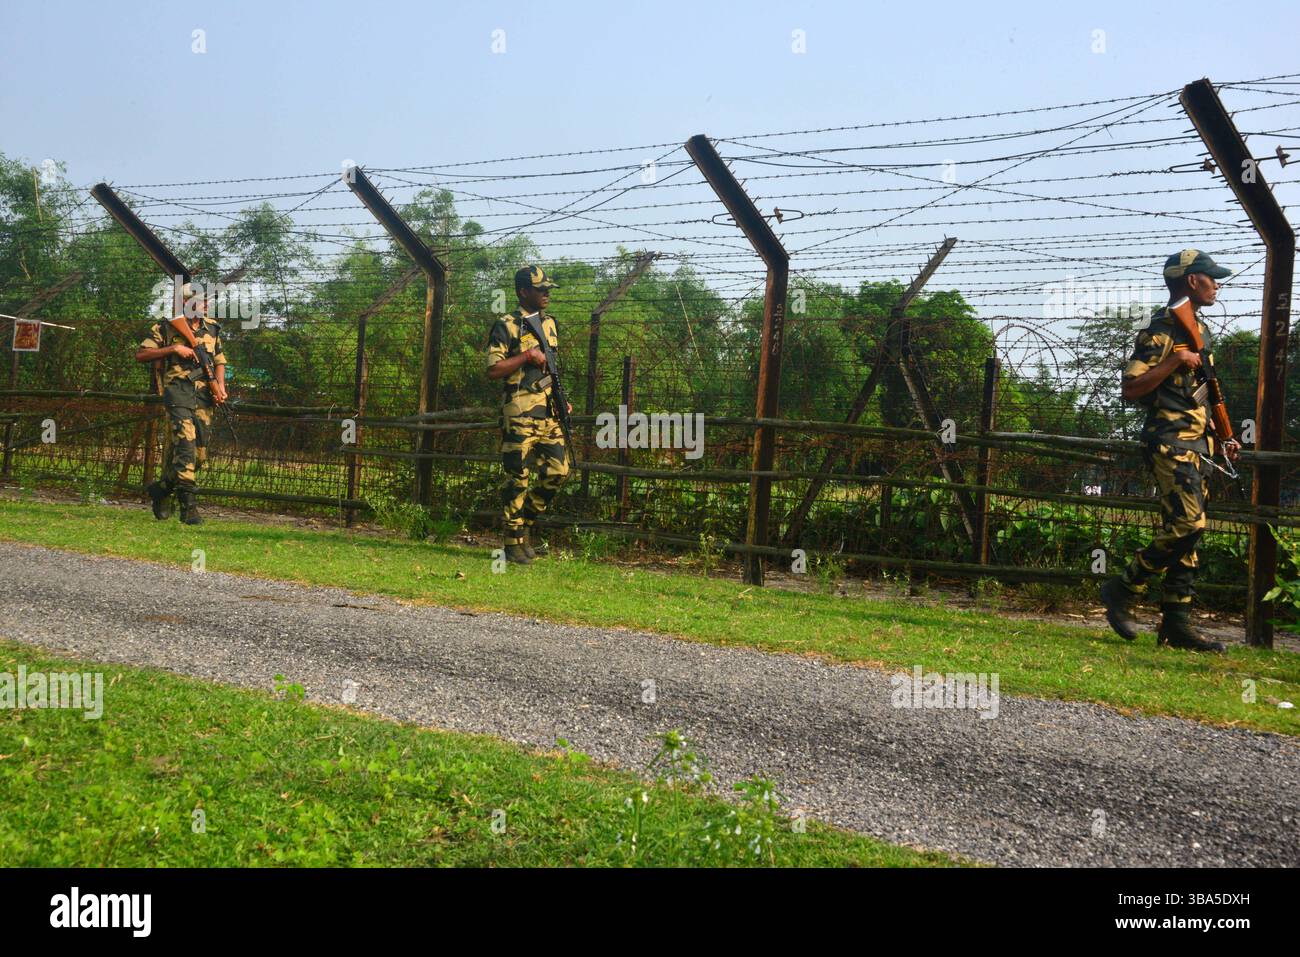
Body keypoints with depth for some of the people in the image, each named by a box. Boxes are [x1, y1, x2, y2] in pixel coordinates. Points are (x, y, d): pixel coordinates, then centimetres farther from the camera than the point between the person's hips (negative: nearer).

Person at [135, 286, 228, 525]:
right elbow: (140, 355, -2)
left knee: (199, 453, 5)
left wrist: (221, 386, 7)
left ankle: (161, 488, 28)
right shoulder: (166, 328, 3)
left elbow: (220, 361, 25)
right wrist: (174, 348, -11)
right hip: (178, 392, -5)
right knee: (185, 443, -21)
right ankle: (189, 505, -22)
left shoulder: (212, 329, 18)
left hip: (204, 398, 6)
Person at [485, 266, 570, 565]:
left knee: (558, 470, 3)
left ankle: (526, 523, 20)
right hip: (519, 413, -7)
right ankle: (514, 542, 4)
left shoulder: (550, 323, 17)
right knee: (518, 478, -4)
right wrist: (527, 355, -15)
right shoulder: (506, 326, -5)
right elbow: (493, 369, -11)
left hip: (549, 411, 7)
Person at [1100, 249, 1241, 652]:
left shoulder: (1200, 331, 21)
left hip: (1198, 445, 9)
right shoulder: (1161, 331, -8)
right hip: (1170, 441, -9)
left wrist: (1224, 436, 20)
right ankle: (1123, 589, -6)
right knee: (1187, 523, -20)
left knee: (1187, 532, 5)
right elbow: (1130, 389, -14)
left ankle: (1177, 626, 7)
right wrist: (1174, 362, -20)